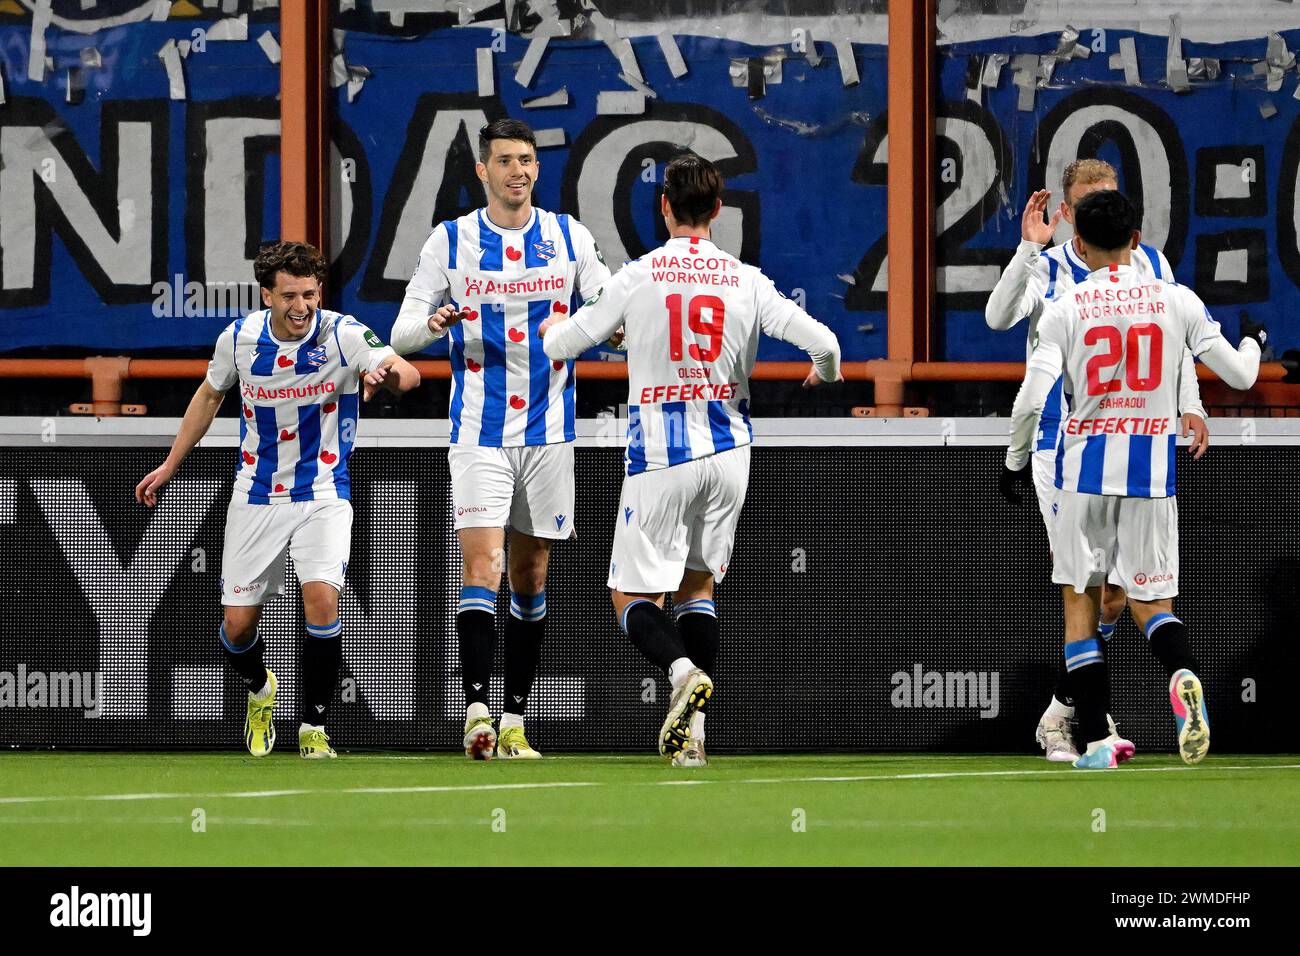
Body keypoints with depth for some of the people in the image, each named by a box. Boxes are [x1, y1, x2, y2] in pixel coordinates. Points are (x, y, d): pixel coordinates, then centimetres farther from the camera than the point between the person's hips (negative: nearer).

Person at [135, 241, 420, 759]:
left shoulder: (343, 335, -15)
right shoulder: (239, 338, -6)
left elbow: (409, 374, -29)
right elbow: (209, 396, 14)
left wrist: (388, 374, -54)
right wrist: (169, 466, 18)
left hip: (323, 495, -2)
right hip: (256, 497, 3)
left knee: (322, 599, -24)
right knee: (238, 624, 1)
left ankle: (314, 727, -7)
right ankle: (260, 690, 38)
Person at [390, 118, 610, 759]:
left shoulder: (569, 237, 4)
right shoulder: (450, 241, 0)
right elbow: (401, 333, 0)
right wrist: (431, 323, -23)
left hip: (547, 432, 2)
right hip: (479, 434, -2)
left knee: (530, 577, 7)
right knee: (481, 566, -16)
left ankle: (514, 720, 14)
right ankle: (477, 713, -19)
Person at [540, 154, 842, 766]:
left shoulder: (637, 278, -6)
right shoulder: (746, 282, -1)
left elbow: (564, 343, 4)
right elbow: (821, 342, -4)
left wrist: (552, 328, 29)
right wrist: (825, 370, 21)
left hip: (660, 457, -3)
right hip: (727, 450, 3)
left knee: (634, 597, 3)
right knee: (698, 585, 16)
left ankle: (683, 670, -29)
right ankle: (692, 733, 5)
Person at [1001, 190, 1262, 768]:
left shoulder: (1065, 309, -4)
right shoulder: (1177, 301, 1)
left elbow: (1031, 399, -10)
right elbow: (1239, 375, 5)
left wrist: (1015, 461, 7)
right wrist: (1254, 344, 28)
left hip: (1086, 464, -1)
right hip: (1152, 468, 1)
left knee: (1080, 602, 9)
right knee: (1151, 602, 9)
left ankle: (1096, 741, 2)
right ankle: (1182, 675, -25)